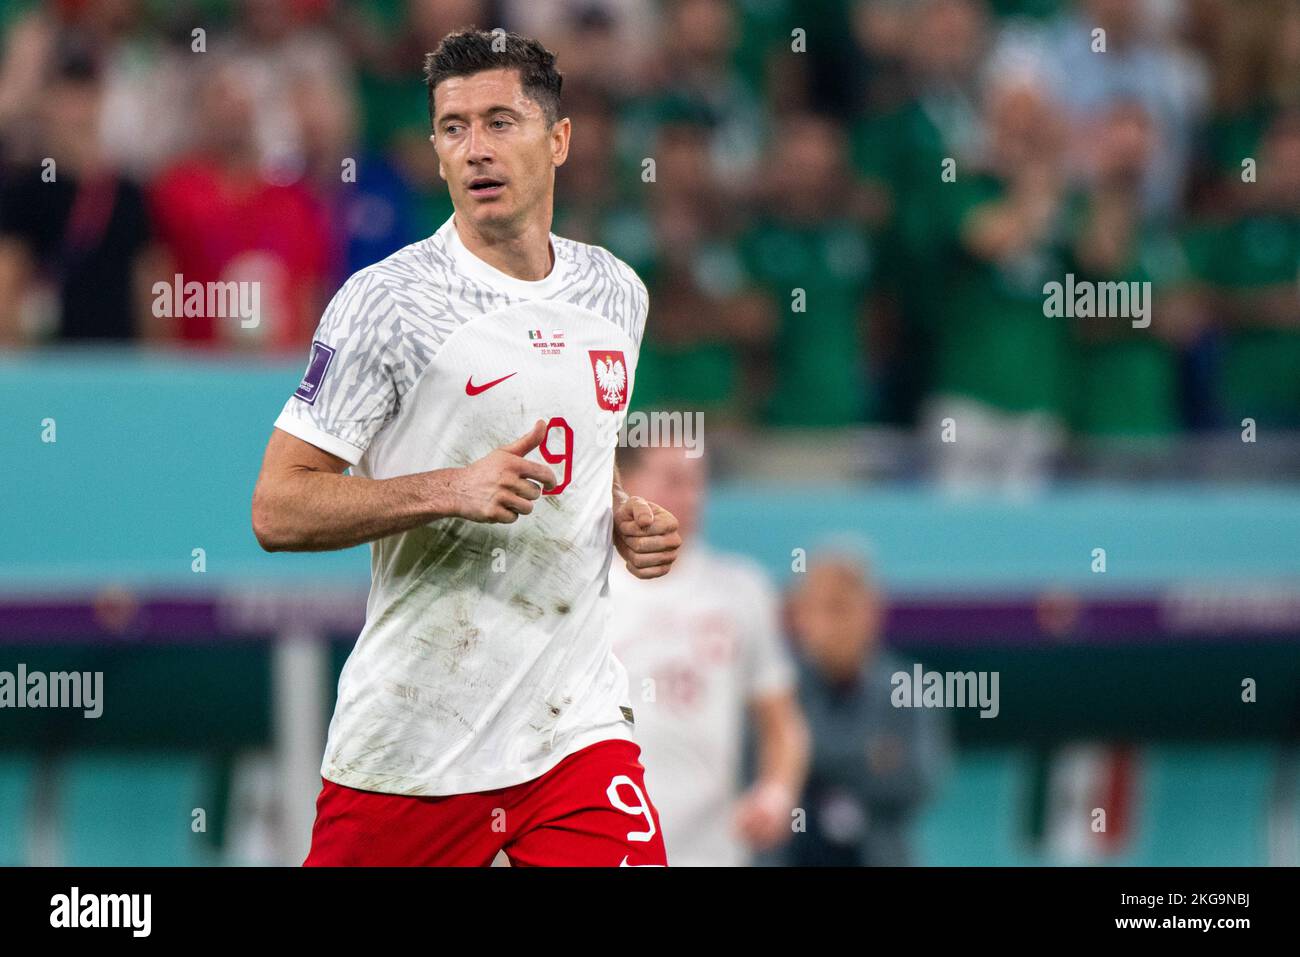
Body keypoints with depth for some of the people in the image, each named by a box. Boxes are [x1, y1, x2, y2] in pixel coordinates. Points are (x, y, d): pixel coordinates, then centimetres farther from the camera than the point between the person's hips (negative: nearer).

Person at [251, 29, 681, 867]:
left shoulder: (617, 293, 11)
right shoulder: (386, 301, -8)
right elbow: (278, 512, -11)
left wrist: (626, 517, 8)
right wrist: (453, 492, -21)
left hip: (576, 722, 4)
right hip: (412, 730, -4)